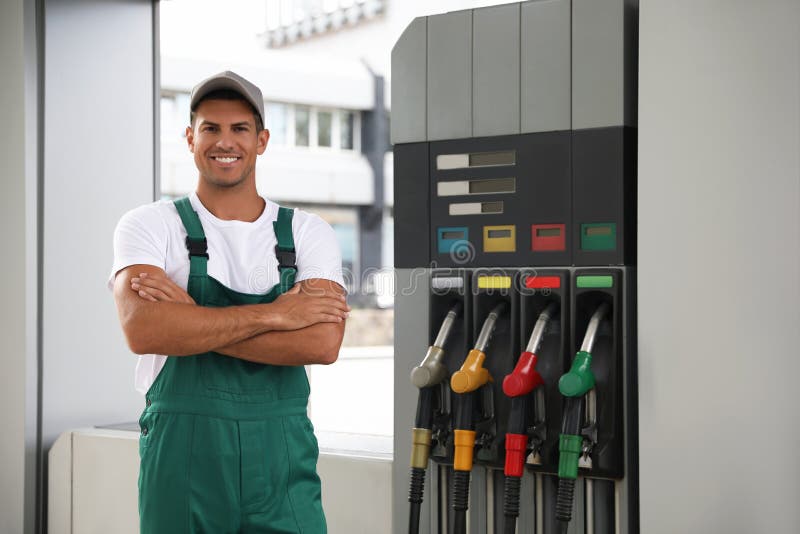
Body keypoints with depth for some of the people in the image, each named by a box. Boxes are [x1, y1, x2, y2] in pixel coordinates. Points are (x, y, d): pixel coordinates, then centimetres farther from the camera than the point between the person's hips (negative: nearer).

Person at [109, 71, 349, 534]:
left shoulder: (308, 233, 5)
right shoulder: (150, 226, 2)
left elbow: (323, 343, -12)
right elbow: (143, 331, -17)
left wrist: (190, 317, -14)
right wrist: (274, 314, -15)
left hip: (281, 454, 1)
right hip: (182, 449, -1)